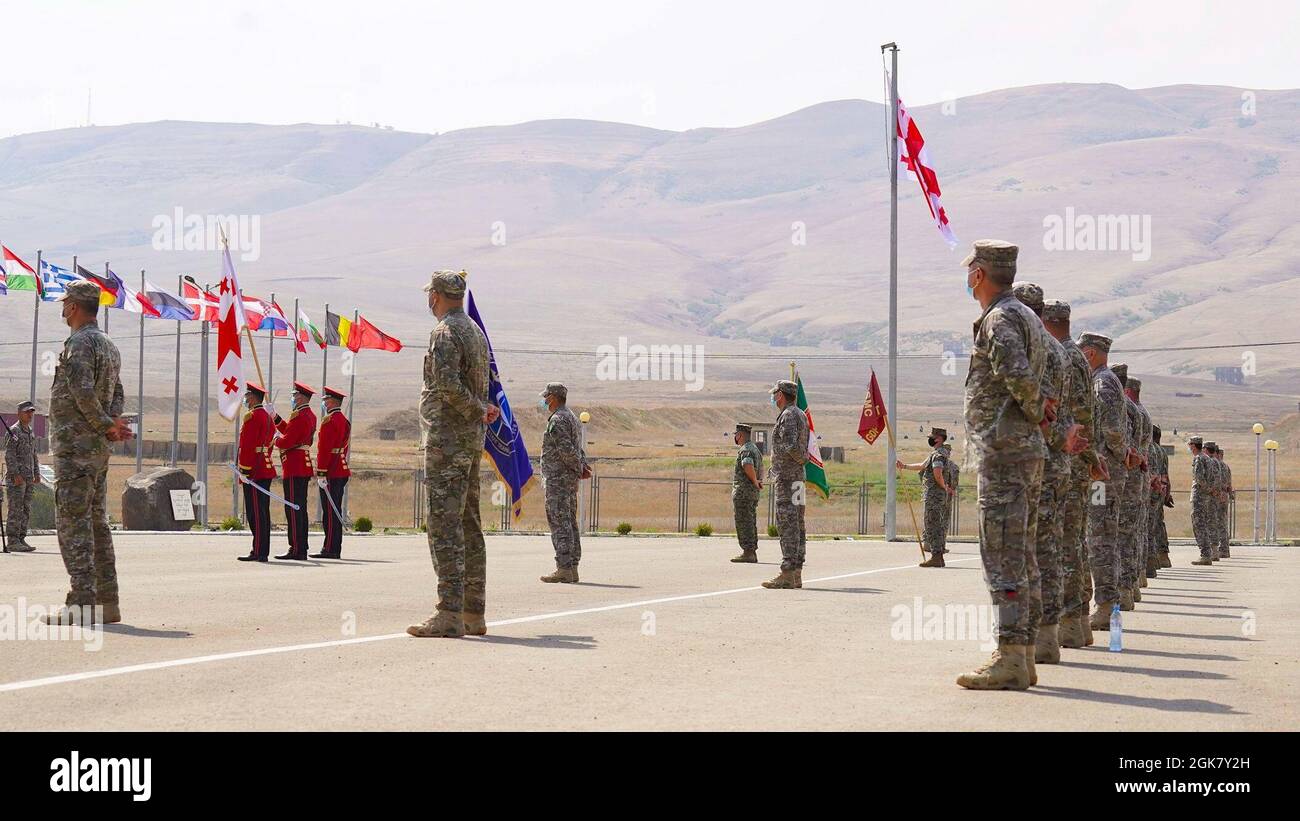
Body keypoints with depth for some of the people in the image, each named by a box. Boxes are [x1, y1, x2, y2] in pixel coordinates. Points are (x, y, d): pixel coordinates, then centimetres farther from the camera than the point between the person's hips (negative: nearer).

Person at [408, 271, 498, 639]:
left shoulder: (445, 332, -11)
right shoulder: (475, 331, 18)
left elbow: (448, 384, -24)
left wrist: (478, 410, -12)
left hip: (447, 437, -9)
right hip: (473, 440, 9)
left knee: (445, 525, -11)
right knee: (469, 526, 11)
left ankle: (449, 615, -15)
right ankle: (473, 614, 13)